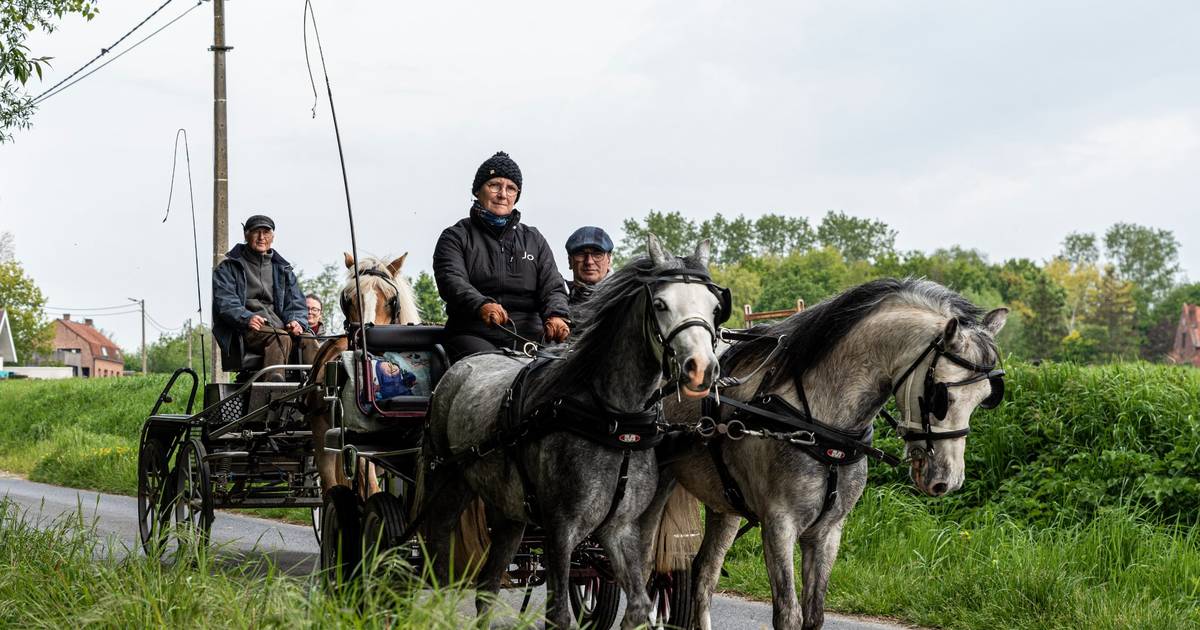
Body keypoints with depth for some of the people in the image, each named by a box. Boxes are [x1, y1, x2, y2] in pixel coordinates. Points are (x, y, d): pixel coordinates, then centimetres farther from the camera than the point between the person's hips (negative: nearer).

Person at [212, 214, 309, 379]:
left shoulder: (282, 270, 27)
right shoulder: (228, 268, 13)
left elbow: (296, 303, 19)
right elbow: (225, 302, -2)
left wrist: (296, 321, -5)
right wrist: (246, 318, -22)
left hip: (279, 326, 5)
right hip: (245, 331, -5)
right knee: (280, 338, -38)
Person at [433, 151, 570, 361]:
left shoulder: (534, 239, 24)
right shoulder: (456, 237, 12)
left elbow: (552, 286, 12)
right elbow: (451, 281, -7)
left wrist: (555, 315, -14)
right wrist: (481, 305, -30)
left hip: (529, 337, 3)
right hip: (474, 334, -3)